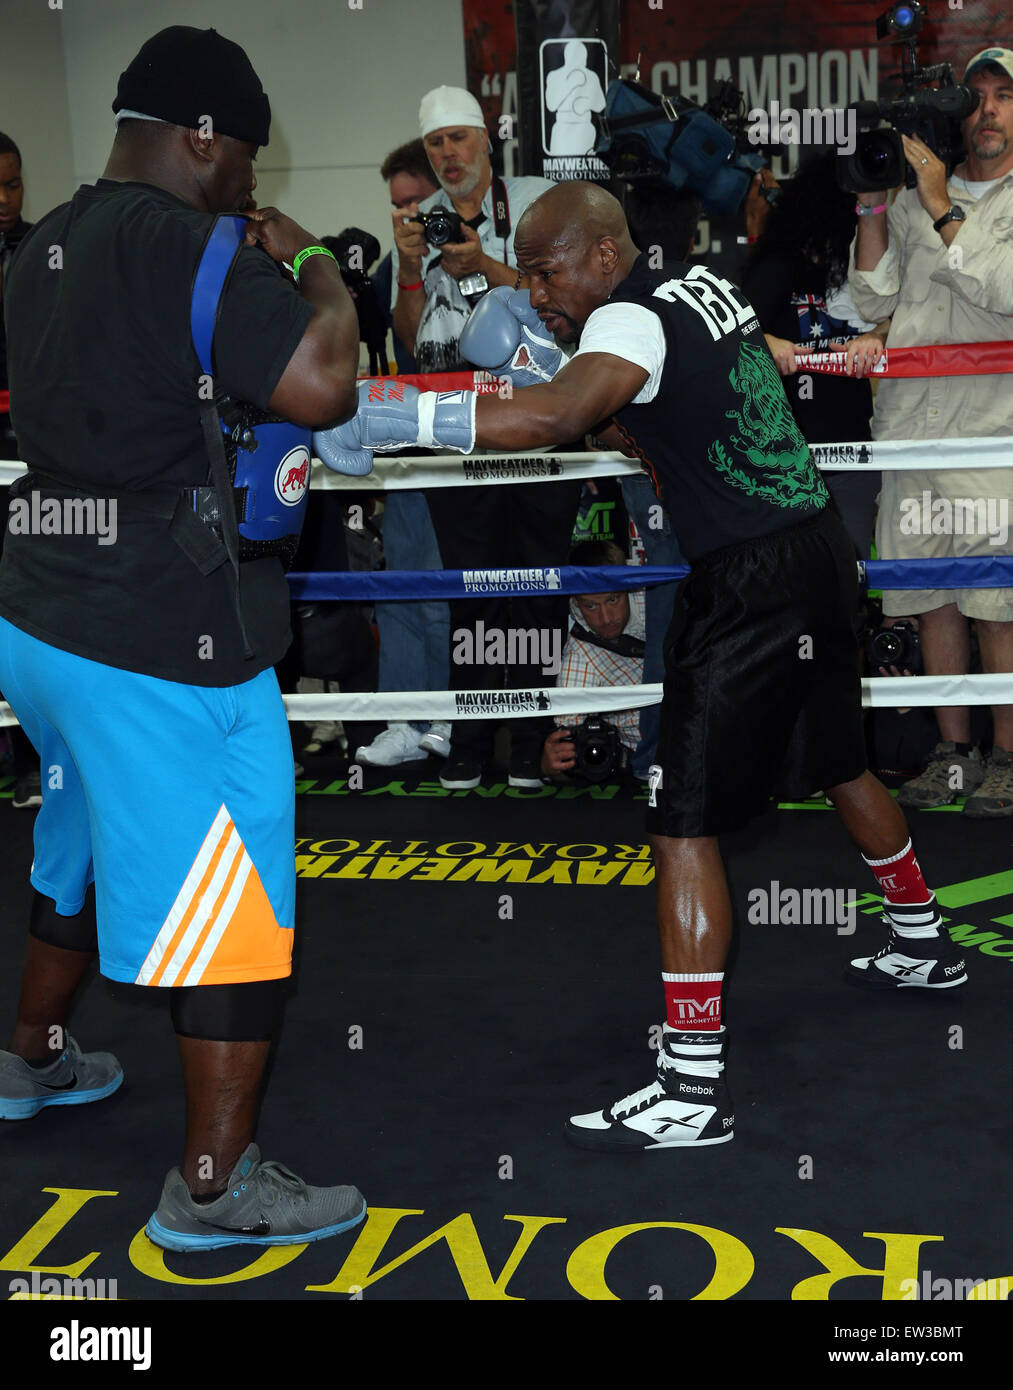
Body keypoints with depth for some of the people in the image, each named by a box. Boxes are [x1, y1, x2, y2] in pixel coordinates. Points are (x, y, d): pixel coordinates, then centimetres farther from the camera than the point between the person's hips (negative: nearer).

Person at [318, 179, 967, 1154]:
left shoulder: (634, 317, -16)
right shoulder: (702, 286, 11)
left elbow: (550, 417, -36)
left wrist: (391, 416, -38)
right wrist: (556, 331, 9)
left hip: (749, 581, -10)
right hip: (816, 549, 10)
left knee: (683, 822, -9)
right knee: (837, 764, 27)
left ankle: (692, 1088, -7)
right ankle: (922, 945, 47)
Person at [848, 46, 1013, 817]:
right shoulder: (916, 198, 16)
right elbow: (875, 299, 9)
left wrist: (941, 208, -11)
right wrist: (873, 204, 0)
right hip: (913, 422, 4)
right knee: (933, 595, 7)